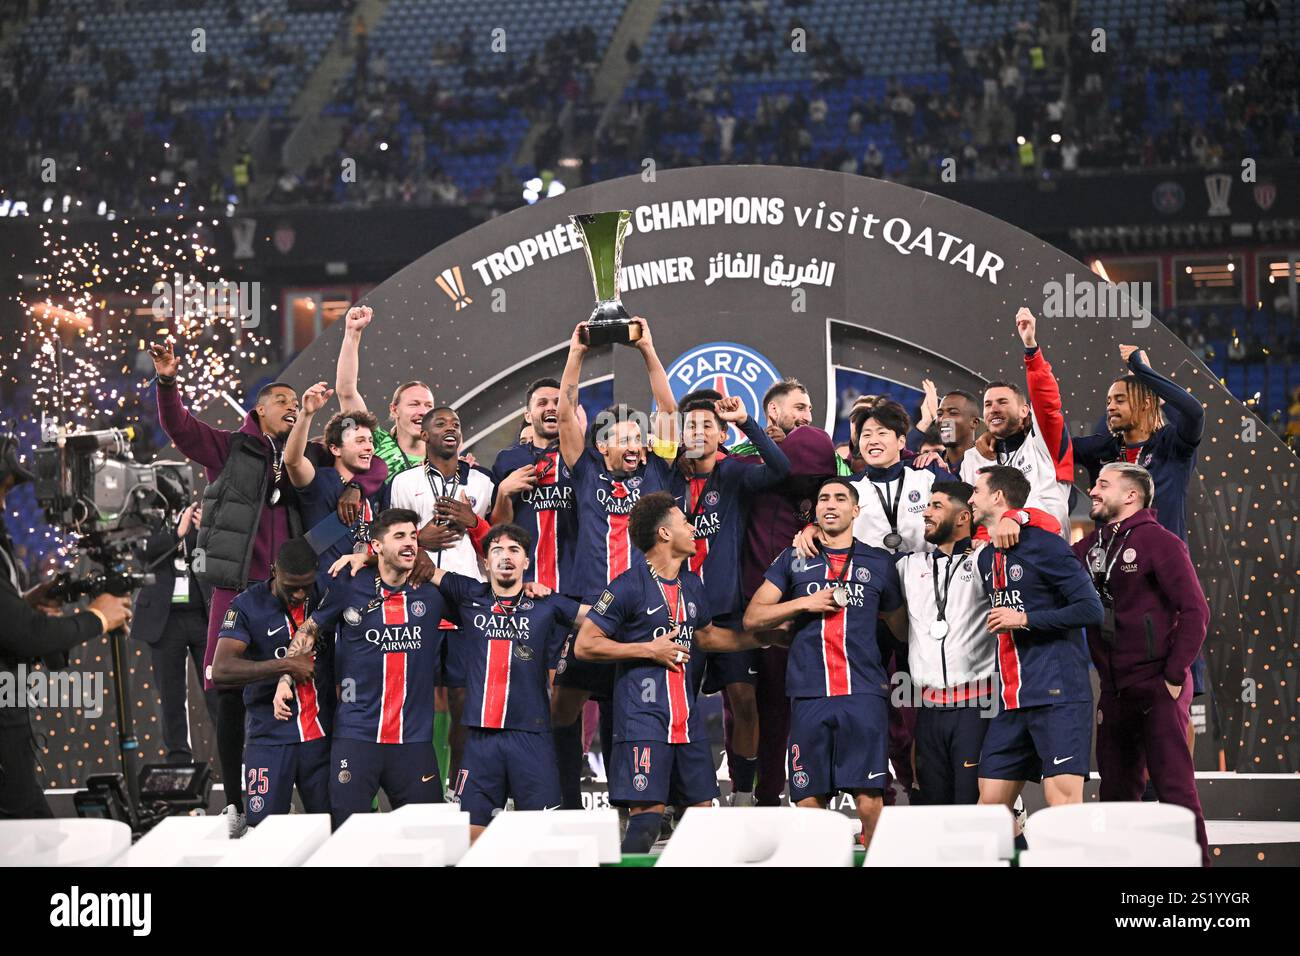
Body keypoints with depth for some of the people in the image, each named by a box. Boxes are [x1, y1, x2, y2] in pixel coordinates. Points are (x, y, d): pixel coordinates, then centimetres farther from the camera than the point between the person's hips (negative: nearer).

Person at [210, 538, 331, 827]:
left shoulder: (327, 590, 3)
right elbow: (221, 670, -18)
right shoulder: (248, 605, -7)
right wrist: (285, 666, -21)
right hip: (270, 736, -3)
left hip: (323, 735, 3)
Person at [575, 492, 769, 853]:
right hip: (643, 715, -8)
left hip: (686, 716, 8)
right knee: (648, 812, -14)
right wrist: (650, 650, -11)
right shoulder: (629, 587, -9)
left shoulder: (693, 586, 14)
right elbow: (585, 645, -10)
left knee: (701, 808, 8)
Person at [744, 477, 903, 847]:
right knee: (808, 801, 1)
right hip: (809, 695, 1)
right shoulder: (793, 560, 14)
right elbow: (752, 617, 11)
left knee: (870, 799, -9)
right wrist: (804, 603, -1)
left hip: (864, 694, -1)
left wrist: (895, 681, 9)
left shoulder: (879, 562, 13)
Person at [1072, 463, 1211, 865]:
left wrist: (1174, 677, -13)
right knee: (1117, 789, 11)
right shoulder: (1089, 548, 12)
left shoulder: (1159, 541, -7)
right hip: (1114, 692, 7)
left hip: (1157, 686, -7)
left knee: (1174, 784, -7)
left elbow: (1195, 611, -11)